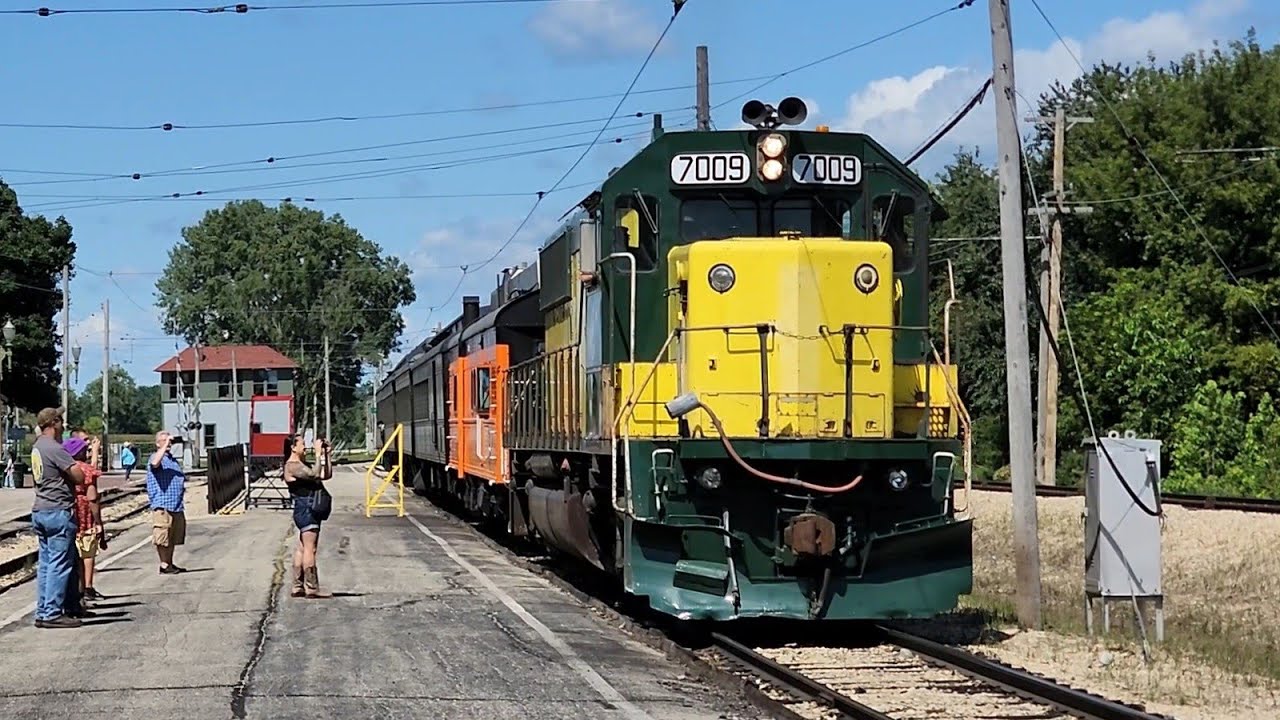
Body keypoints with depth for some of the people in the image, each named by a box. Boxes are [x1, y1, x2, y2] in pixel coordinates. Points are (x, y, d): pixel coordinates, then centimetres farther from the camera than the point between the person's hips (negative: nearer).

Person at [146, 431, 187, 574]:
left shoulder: (172, 459, 21)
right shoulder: (156, 457, -5)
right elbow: (155, 463, -32)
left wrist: (182, 486, 17)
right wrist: (166, 446, -27)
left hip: (176, 504, 9)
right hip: (162, 504, -9)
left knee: (173, 537, 12)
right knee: (163, 537, -6)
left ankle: (170, 564, 19)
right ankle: (164, 565, -3)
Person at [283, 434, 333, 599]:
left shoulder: (303, 465, 20)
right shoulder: (292, 465, -11)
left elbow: (327, 475, 18)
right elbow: (314, 474, -24)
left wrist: (326, 455, 10)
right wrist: (318, 454, -18)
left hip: (312, 510, 10)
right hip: (305, 509, -10)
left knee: (302, 548, 10)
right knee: (310, 548, -11)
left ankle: (298, 587, 13)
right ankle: (312, 588, -12)